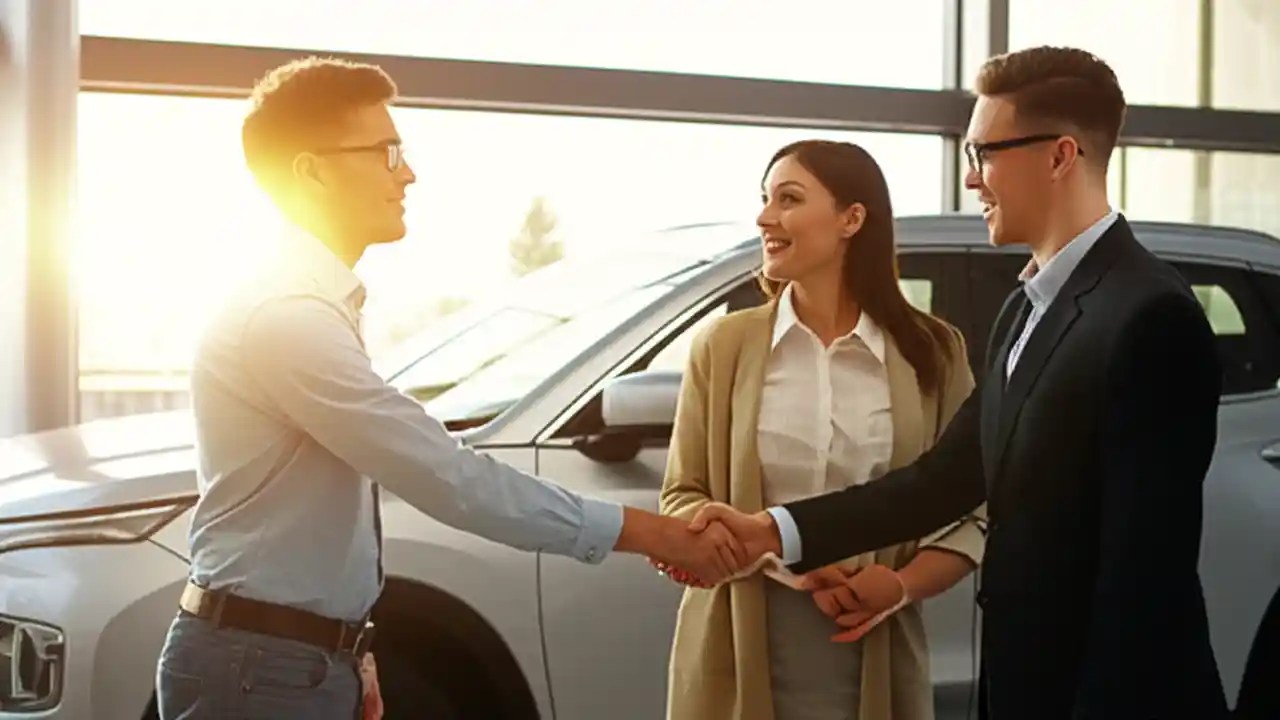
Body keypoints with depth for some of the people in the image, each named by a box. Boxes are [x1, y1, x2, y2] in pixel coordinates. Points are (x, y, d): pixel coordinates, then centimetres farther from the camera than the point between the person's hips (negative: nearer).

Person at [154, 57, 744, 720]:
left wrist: (346, 656, 16)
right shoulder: (285, 316, -20)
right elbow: (446, 476, -24)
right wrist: (634, 530, -19)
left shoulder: (312, 309, 12)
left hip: (305, 658, 9)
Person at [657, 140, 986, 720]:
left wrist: (902, 585, -14)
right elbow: (681, 497, 4)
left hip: (872, 661, 0)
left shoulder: (931, 350, 2)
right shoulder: (725, 345, 2)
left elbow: (971, 510, 3)